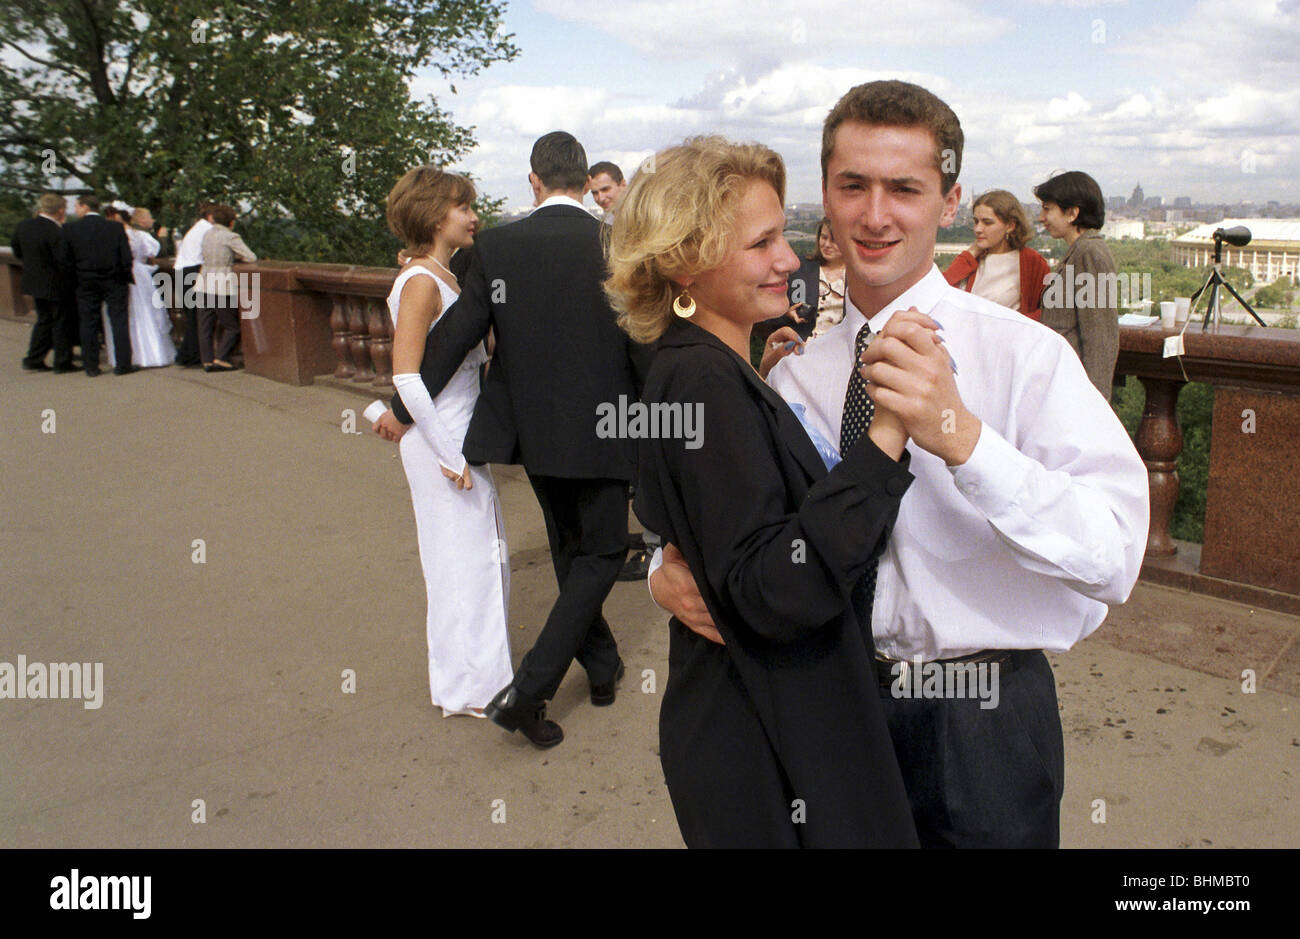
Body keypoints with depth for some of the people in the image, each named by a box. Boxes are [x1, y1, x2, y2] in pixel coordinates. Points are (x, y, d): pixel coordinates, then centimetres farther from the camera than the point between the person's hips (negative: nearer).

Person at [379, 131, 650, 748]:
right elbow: (643, 343, -8)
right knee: (602, 551, 9)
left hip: (532, 428, 4)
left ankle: (602, 666, 36)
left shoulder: (497, 245, -5)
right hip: (599, 430, -3)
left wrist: (402, 409, 9)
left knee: (570, 548, 20)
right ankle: (528, 689, -1)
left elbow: (455, 334, -3)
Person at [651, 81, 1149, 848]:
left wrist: (961, 437, -33)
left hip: (983, 722, -3)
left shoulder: (1025, 354, -12)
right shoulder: (796, 376, 2)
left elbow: (1114, 559, -21)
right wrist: (672, 574, -14)